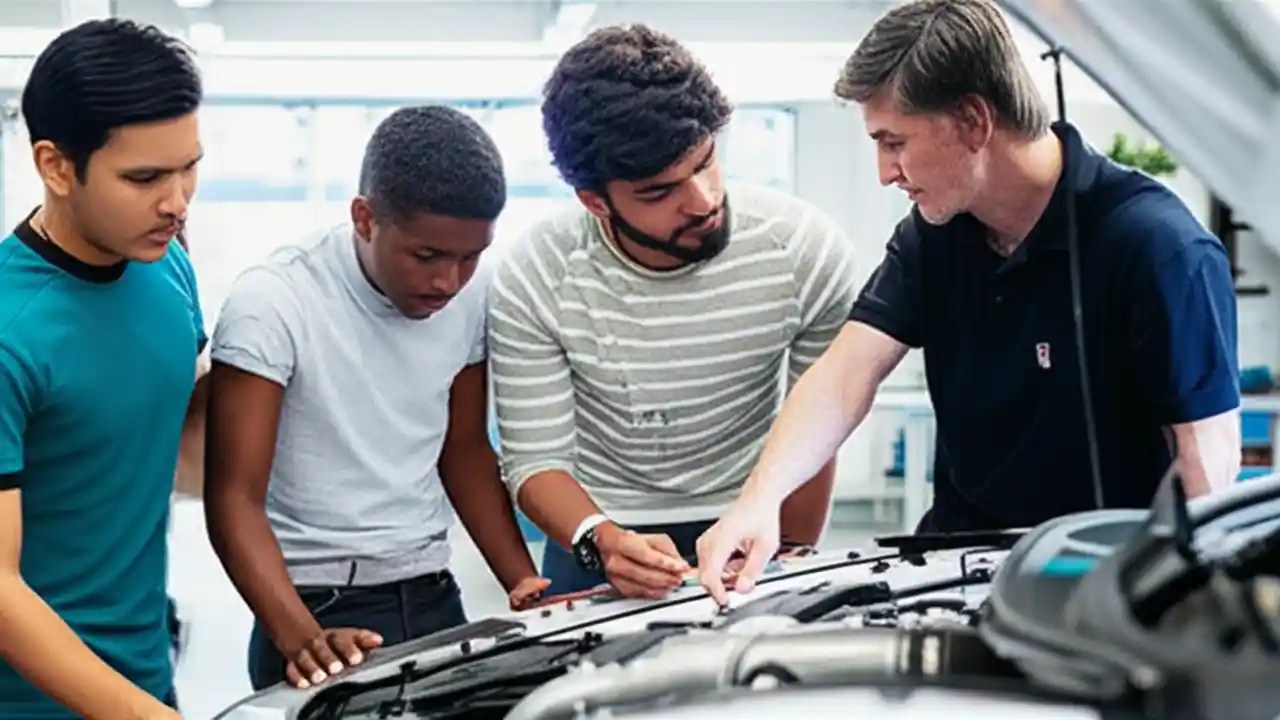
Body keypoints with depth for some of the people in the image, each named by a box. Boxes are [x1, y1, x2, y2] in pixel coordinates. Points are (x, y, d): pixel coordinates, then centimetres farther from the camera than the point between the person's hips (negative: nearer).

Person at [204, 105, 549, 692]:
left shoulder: (475, 294, -3)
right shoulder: (272, 305, -18)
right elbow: (235, 499, -18)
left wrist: (525, 584, 0)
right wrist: (301, 638, -30)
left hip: (434, 600, 5)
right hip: (317, 610, -5)